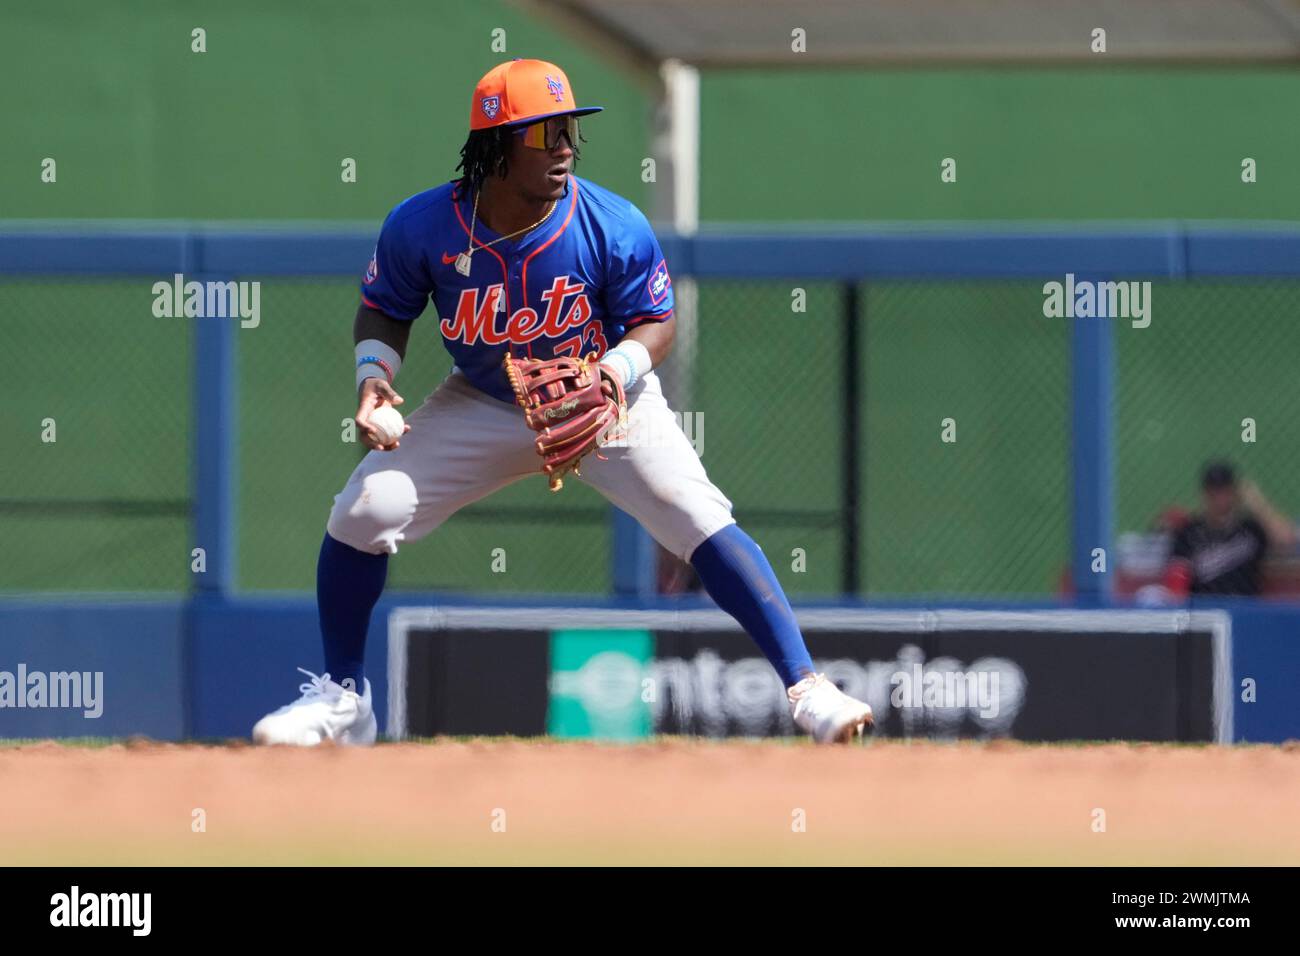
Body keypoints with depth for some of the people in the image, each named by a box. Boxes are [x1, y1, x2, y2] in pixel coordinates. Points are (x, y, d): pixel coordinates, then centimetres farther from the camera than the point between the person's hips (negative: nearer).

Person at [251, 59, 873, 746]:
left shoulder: (615, 229, -24)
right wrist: (374, 371, -22)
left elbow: (654, 322, -11)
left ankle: (805, 688, -18)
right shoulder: (422, 226, -20)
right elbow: (384, 309, -2)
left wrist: (617, 370, -32)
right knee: (364, 510, -10)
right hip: (483, 405, 2)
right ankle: (341, 699, 10)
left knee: (702, 520, -21)